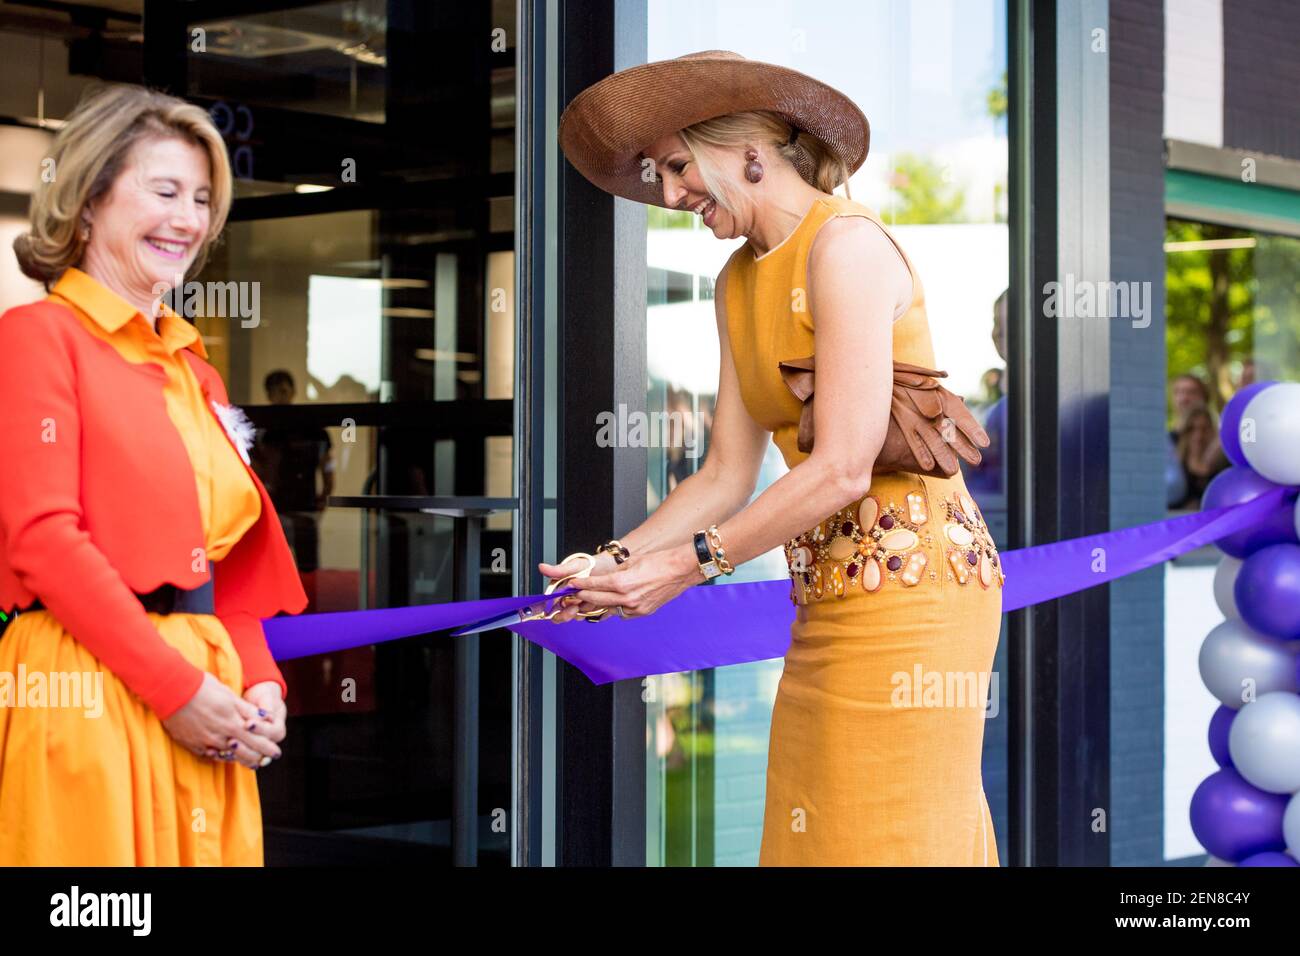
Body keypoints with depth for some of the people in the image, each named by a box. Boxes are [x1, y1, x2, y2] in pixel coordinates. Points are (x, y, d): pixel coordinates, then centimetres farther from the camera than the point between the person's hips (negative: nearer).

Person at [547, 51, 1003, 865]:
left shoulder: (846, 243, -12)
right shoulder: (740, 280, 14)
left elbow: (844, 467, -18)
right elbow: (727, 476, 12)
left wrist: (688, 566, -16)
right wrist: (617, 558, -1)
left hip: (909, 579, -8)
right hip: (828, 599, 8)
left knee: (885, 836, -5)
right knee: (806, 834, 8)